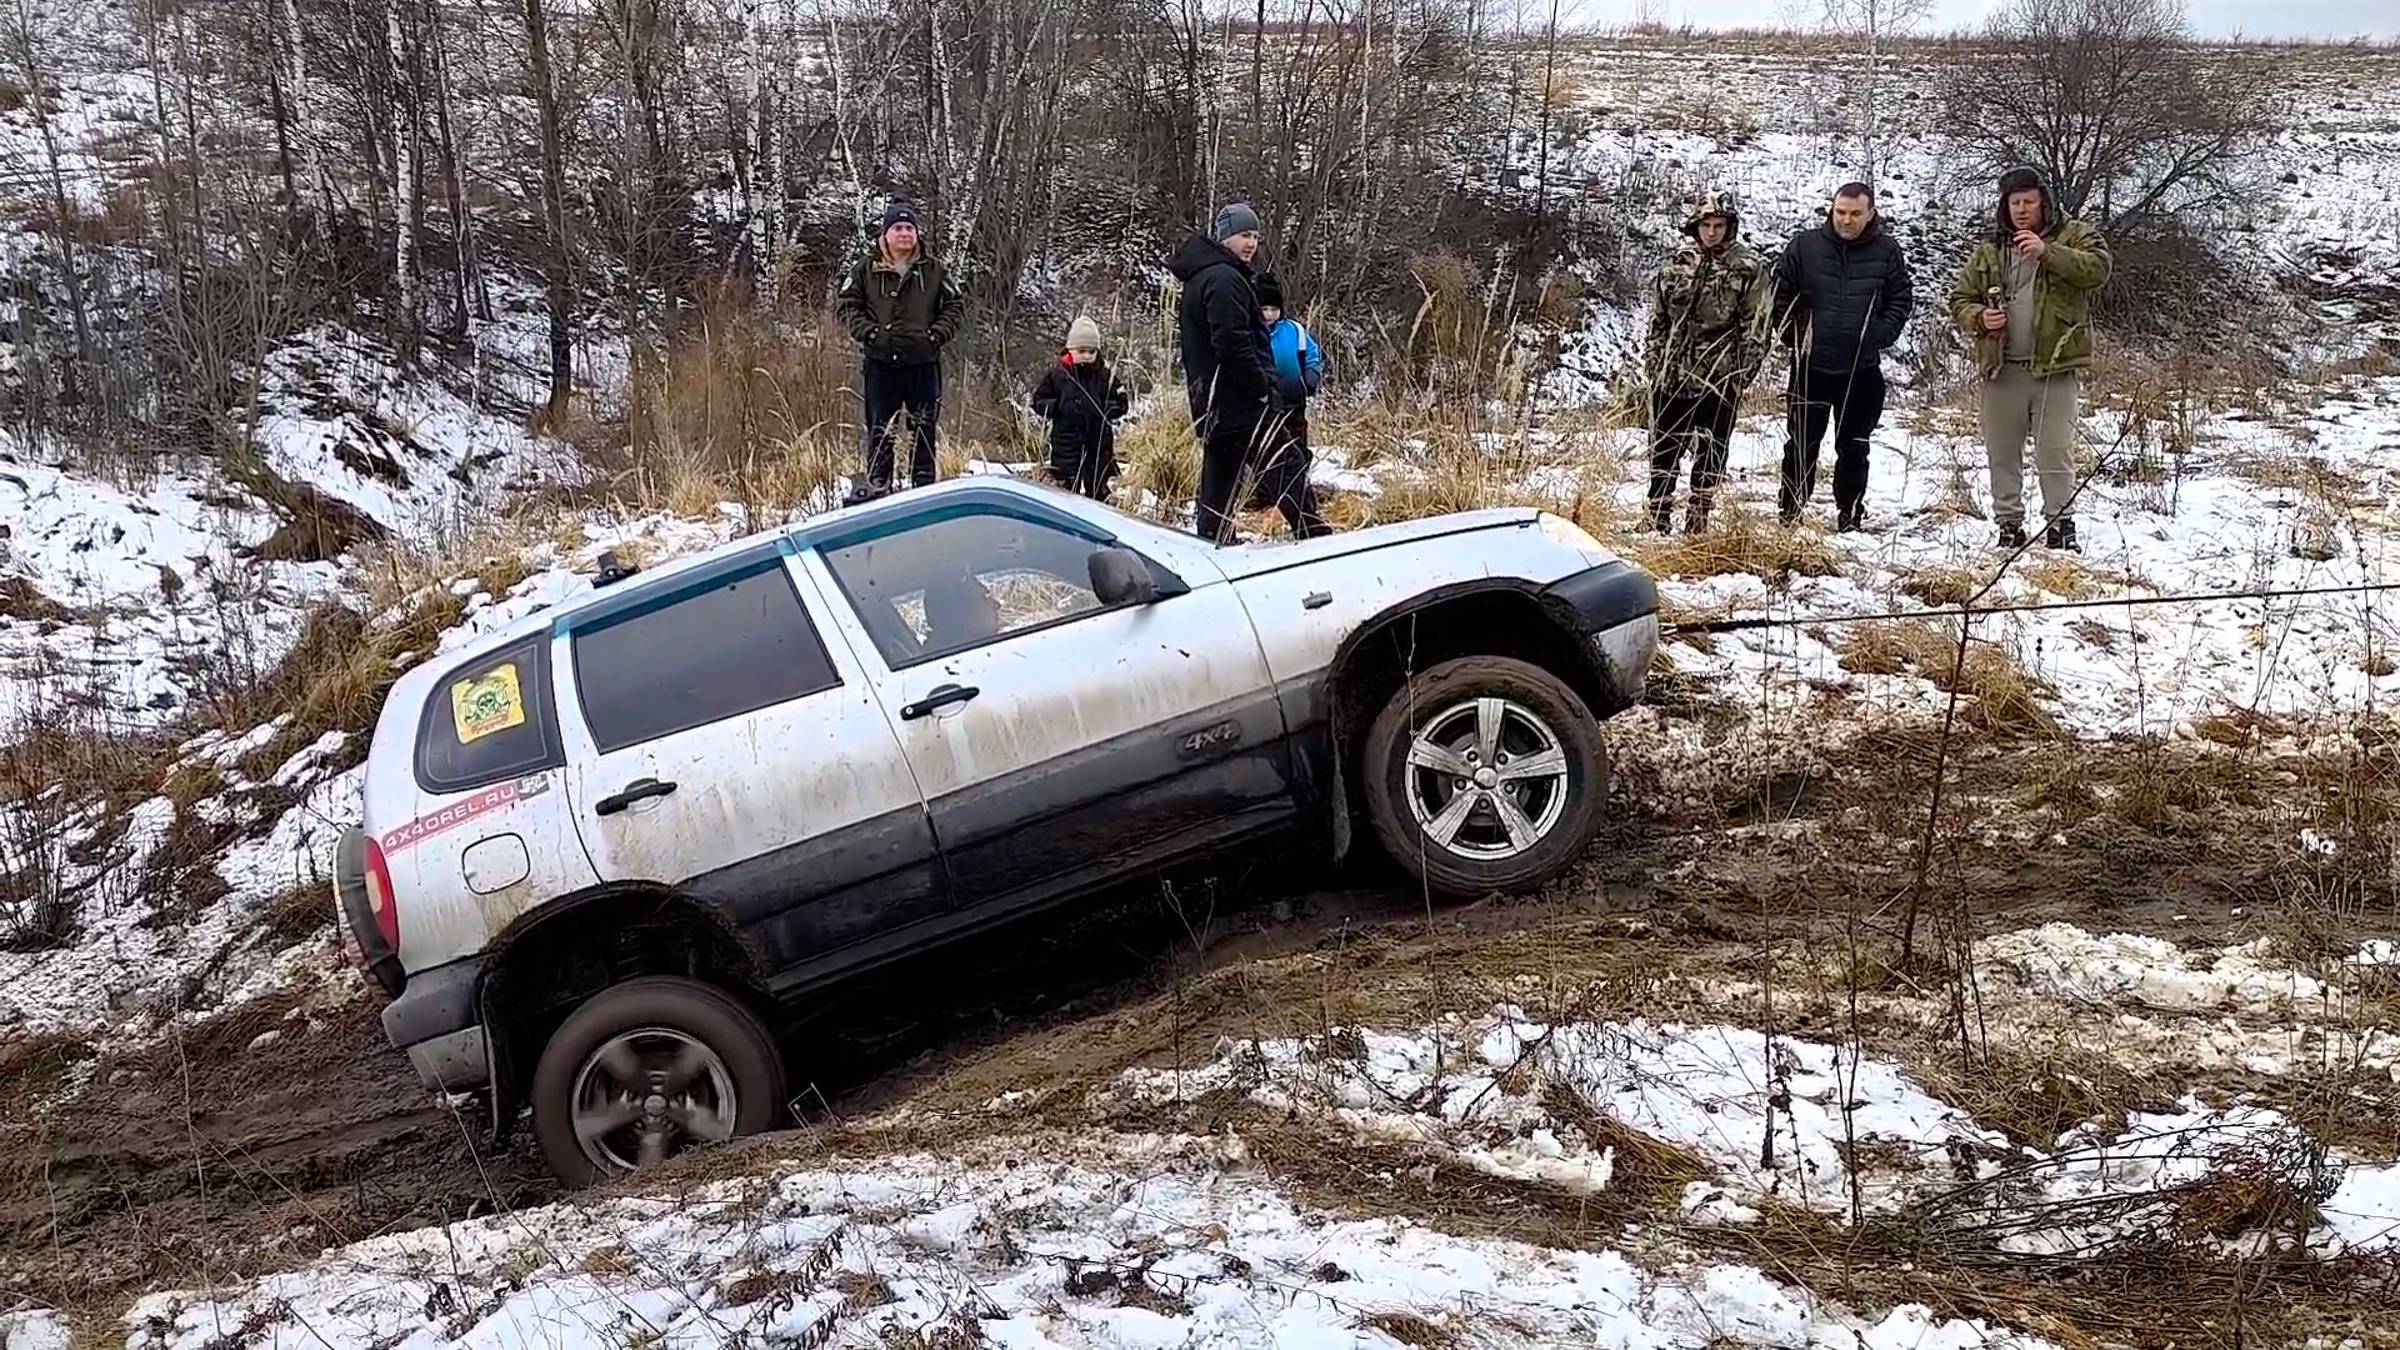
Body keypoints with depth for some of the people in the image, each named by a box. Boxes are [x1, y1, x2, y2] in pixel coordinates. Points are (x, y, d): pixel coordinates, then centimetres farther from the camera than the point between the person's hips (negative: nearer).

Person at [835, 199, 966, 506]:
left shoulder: (933, 270, 5)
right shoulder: (867, 268, 2)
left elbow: (956, 307, 9)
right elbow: (845, 305, 5)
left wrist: (935, 335, -5)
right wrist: (870, 333, -8)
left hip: (923, 362, 1)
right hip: (880, 362, -1)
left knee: (923, 427, 6)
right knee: (880, 427, 2)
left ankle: (925, 485, 14)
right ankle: (877, 483, 9)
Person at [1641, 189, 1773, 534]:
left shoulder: (1749, 267, -4)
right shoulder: (1676, 263, 7)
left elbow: (1756, 328, -5)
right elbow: (1658, 320, 12)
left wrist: (1741, 375, -10)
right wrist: (1653, 363, 7)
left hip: (1719, 377, -3)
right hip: (1672, 375, 3)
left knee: (1710, 454, 5)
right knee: (1663, 450, 7)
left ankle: (1697, 524, 14)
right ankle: (1657, 522, 15)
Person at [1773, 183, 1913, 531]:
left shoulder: (1887, 250, 0)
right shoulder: (1805, 245, -2)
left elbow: (1901, 300, 7)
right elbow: (1780, 293, 6)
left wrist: (1880, 336, -3)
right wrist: (1794, 333, -1)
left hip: (1862, 370, 1)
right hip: (1811, 365, -1)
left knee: (1854, 447, 9)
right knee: (1802, 443, 4)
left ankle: (1850, 515, 16)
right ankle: (1791, 514, 11)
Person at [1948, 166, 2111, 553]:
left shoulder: (2074, 236, 5)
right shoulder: (1989, 251, 13)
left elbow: (2097, 270, -14)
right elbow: (1960, 299, 14)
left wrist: (2046, 252, -22)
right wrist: (1980, 318, -8)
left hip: (2056, 366, -4)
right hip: (2002, 369, 4)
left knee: (2054, 454, -5)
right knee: (2001, 454, 8)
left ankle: (2060, 525, 3)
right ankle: (2009, 527, 18)